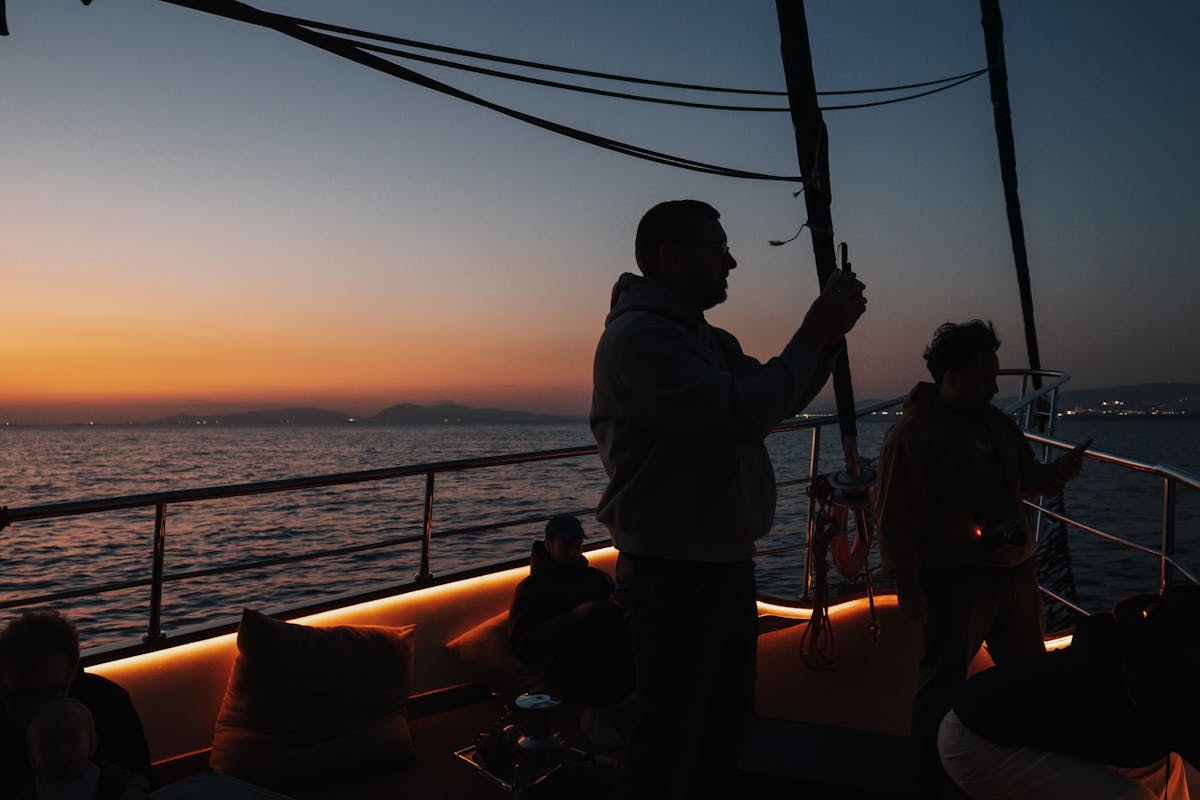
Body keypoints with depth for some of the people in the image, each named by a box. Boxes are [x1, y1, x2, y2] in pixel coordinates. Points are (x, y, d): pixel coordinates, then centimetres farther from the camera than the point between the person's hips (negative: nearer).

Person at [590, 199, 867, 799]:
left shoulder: (706, 339, 14)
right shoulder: (639, 335, -18)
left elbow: (776, 401, 18)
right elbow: (743, 413, -27)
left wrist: (828, 335, 3)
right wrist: (812, 334, -15)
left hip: (726, 568, 10)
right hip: (673, 578, -10)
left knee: (725, 733, 23)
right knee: (668, 750, 2)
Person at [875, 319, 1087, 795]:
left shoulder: (997, 423, 8)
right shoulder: (911, 435, -15)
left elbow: (1026, 479, 20)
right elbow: (894, 518, -18)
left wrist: (1057, 472, -1)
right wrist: (907, 585, -21)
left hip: (1015, 573, 8)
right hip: (956, 582, -8)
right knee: (943, 684, 3)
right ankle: (931, 782, 20)